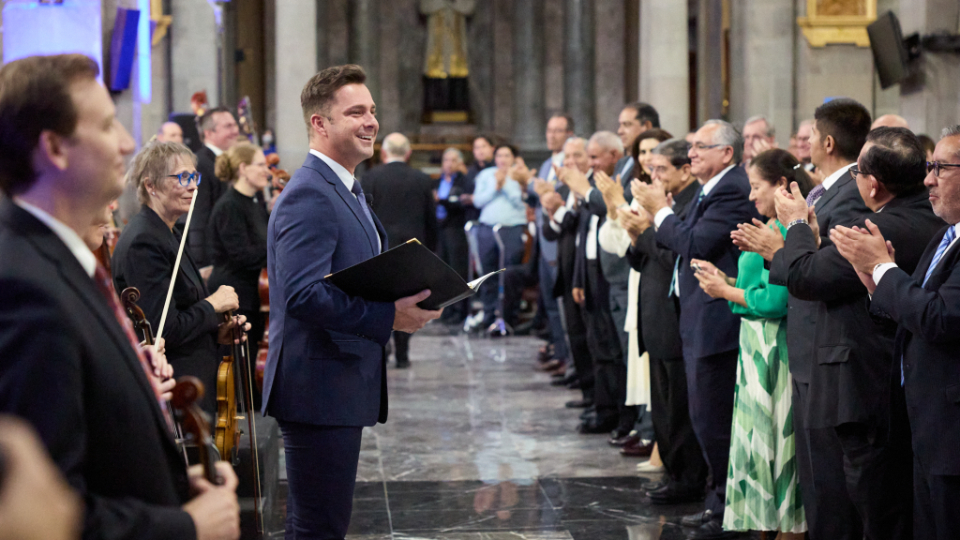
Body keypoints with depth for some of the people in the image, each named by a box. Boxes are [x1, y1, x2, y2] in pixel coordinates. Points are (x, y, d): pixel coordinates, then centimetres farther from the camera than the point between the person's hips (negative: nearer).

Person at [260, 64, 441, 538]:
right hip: (319, 390, -11)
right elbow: (304, 295, -28)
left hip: (342, 386, 11)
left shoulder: (345, 188, 17)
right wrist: (390, 318, -25)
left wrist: (404, 298, 6)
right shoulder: (309, 195, -18)